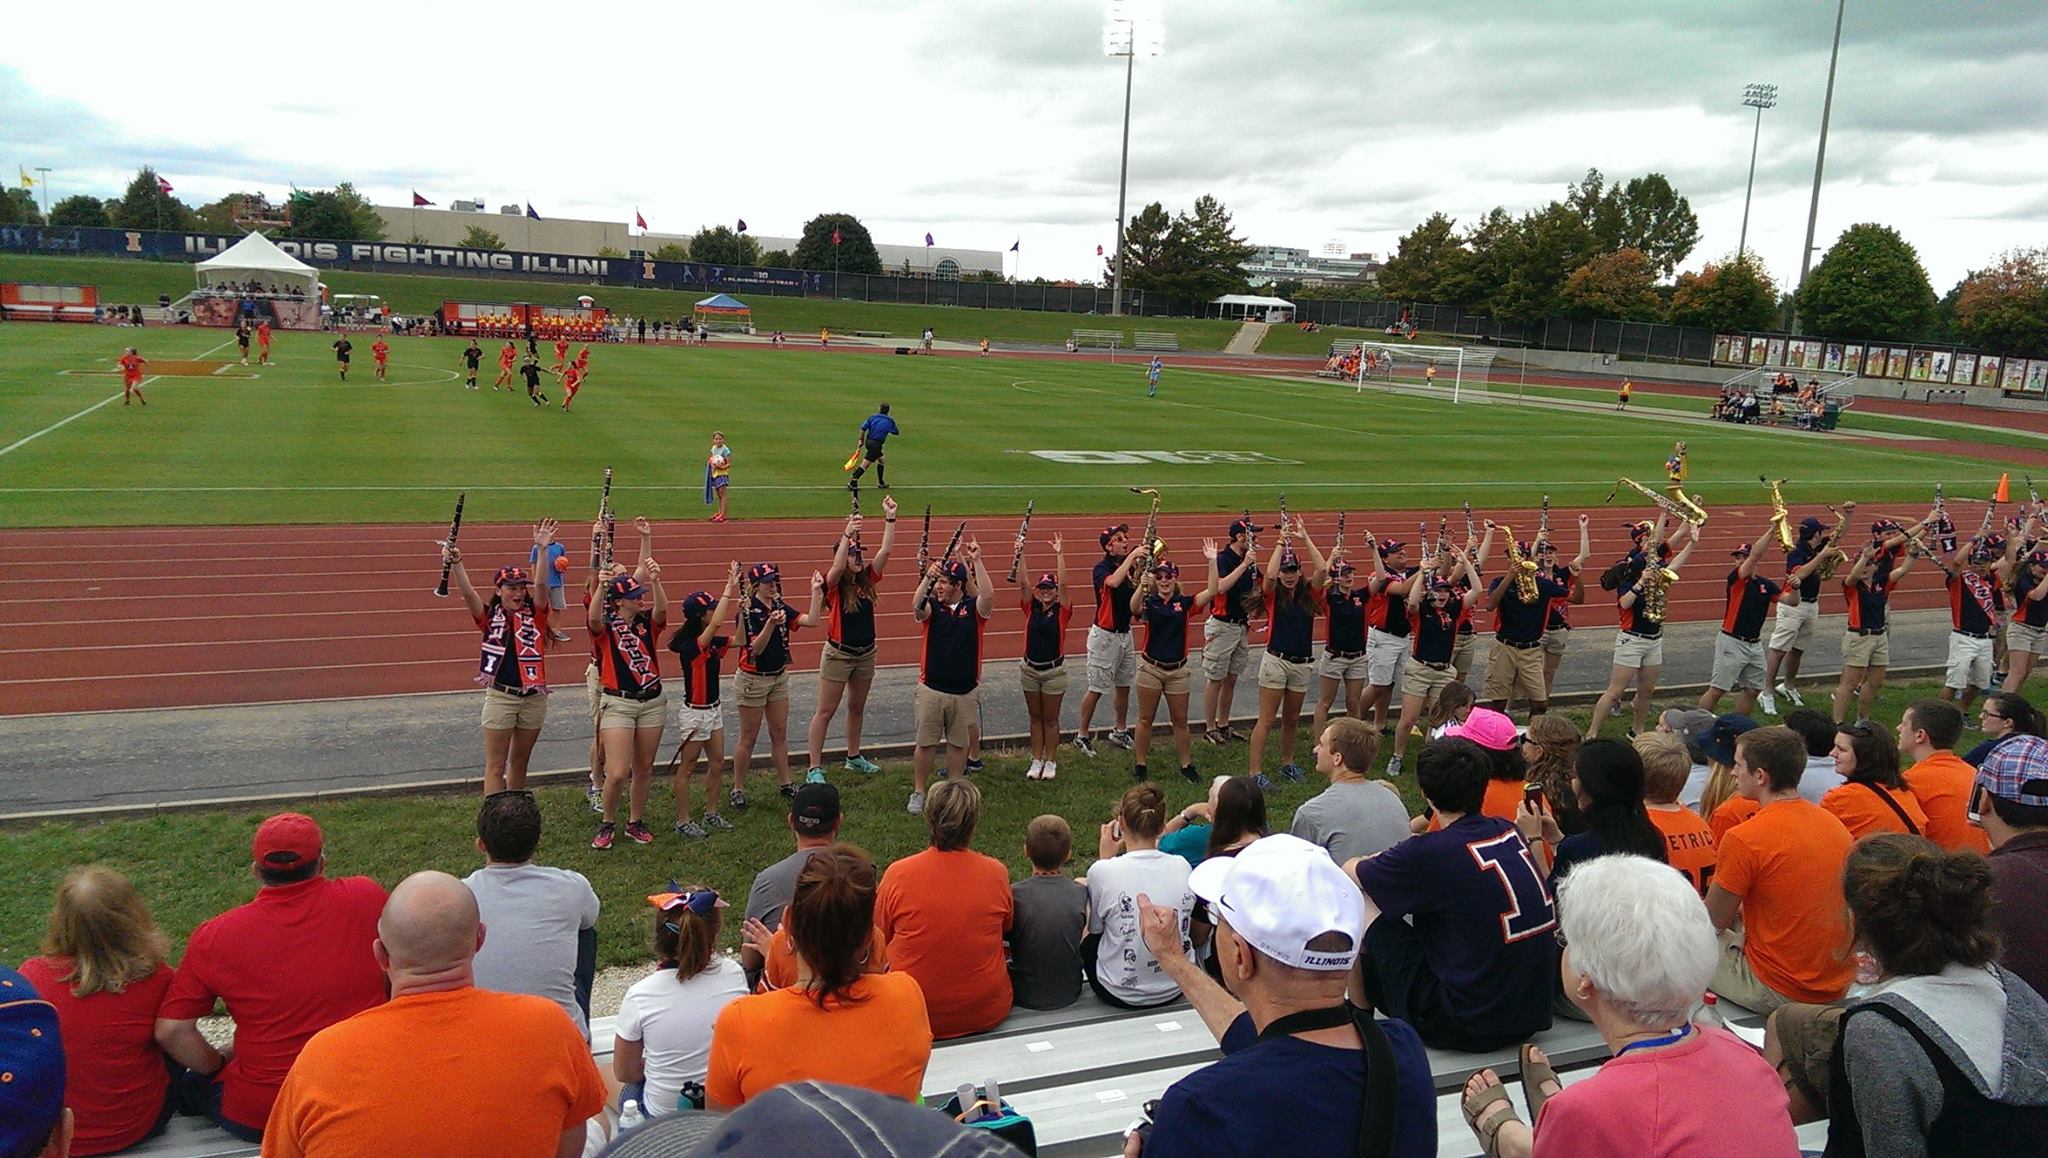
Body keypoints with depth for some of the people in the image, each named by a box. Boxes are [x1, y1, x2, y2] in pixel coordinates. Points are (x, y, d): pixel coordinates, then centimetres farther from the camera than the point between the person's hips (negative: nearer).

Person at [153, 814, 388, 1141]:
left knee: (185, 1074, 28)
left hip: (256, 1120, -2)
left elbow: (170, 1031, -8)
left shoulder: (214, 937, -10)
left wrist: (220, 1064, 8)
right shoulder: (367, 897, -8)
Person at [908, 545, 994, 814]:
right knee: (925, 743, 7)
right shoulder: (932, 607, -2)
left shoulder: (973, 607, -3)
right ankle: (918, 793, 19)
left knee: (959, 744, 12)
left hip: (965, 691, 0)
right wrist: (927, 576, -37)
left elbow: (987, 597, -25)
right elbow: (916, 605, -24)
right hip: (931, 689, 0)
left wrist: (977, 562, -29)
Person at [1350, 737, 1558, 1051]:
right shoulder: (1510, 833, 2)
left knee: (1363, 903, 3)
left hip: (1468, 1029, -7)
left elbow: (1348, 873, 0)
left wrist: (1378, 862, 21)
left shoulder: (1434, 852, -17)